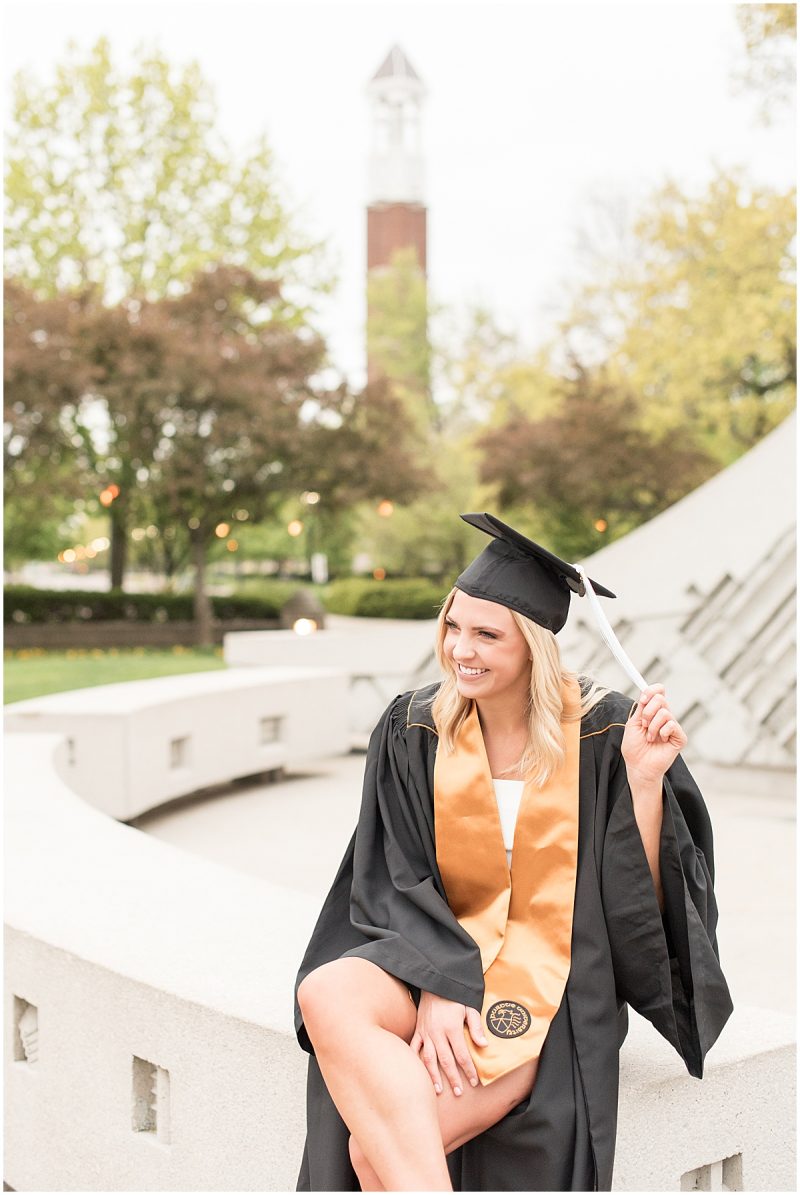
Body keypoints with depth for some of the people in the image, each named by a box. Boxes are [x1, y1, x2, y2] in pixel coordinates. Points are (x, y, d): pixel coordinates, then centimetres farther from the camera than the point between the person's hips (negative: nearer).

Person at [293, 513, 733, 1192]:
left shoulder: (604, 732, -9)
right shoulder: (414, 730, -1)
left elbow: (642, 901, -11)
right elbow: (401, 882, -2)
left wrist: (646, 779, -25)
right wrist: (438, 989, -18)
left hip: (556, 973, -4)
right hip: (443, 951, 4)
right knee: (326, 995, -31)